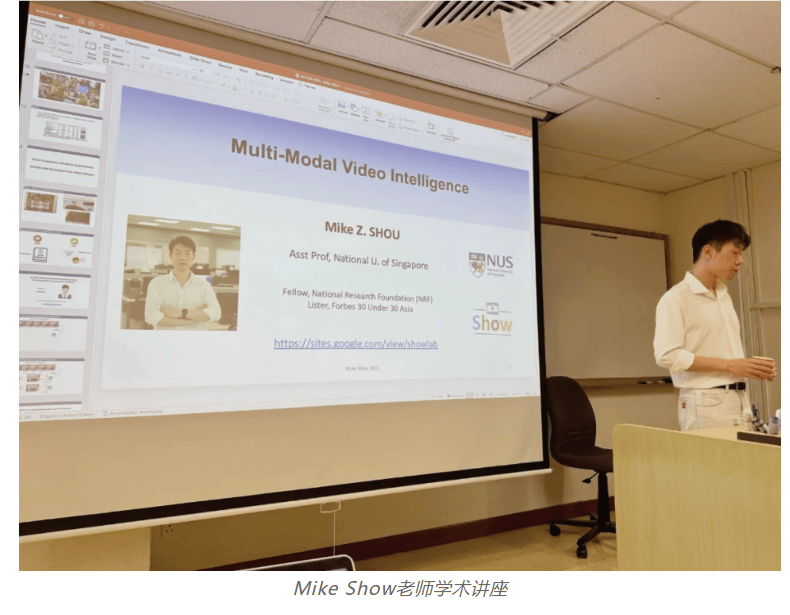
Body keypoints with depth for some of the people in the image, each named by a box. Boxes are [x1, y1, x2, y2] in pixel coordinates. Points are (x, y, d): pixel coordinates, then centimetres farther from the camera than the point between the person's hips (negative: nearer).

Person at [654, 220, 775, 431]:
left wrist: (754, 368, 5)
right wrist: (729, 365, -16)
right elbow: (667, 355, -19)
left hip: (739, 399, 7)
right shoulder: (675, 299, -9)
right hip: (705, 405, -7)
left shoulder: (725, 296, 18)